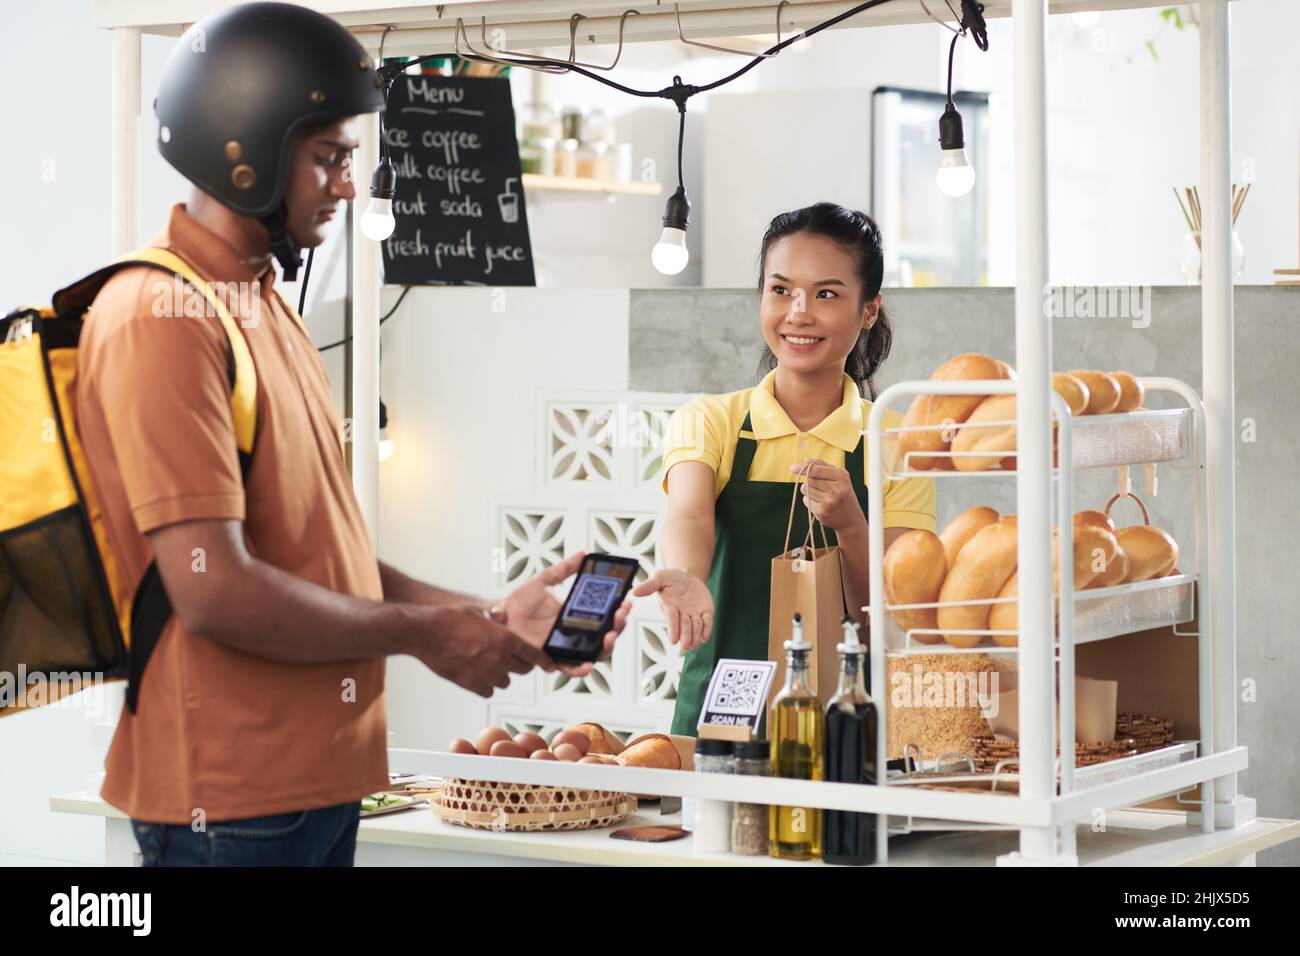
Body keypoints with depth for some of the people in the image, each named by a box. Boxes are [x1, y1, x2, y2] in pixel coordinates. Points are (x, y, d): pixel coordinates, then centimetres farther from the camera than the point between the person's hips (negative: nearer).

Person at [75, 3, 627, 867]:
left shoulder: (265, 308, 15)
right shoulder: (164, 315, -15)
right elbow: (215, 590, -22)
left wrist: (490, 617, 8)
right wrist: (421, 633, -11)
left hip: (318, 777, 9)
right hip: (233, 799, -9)